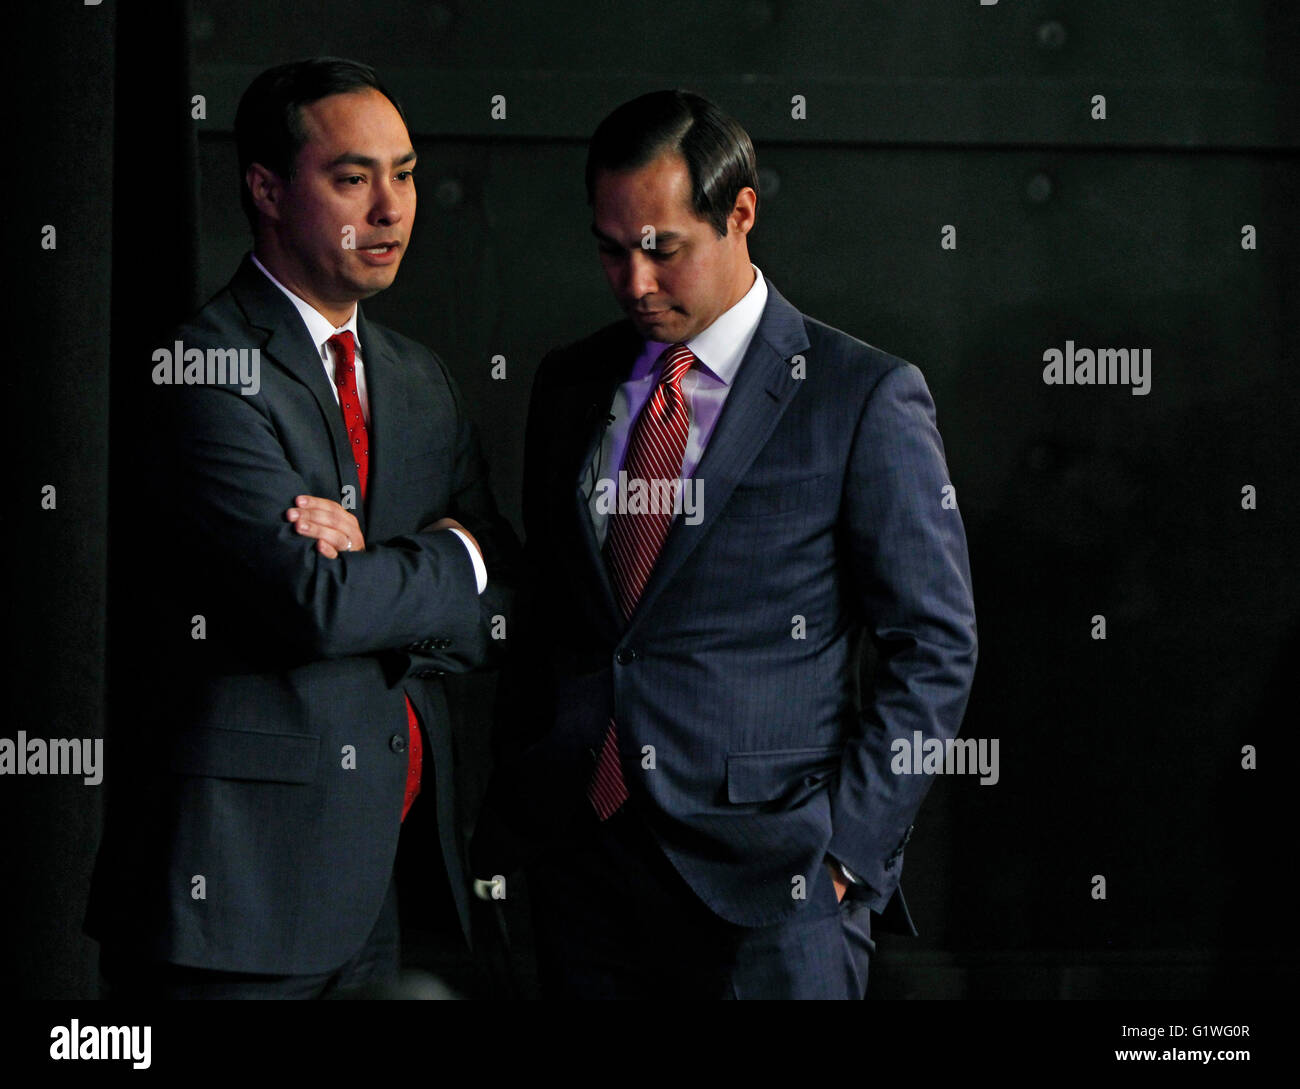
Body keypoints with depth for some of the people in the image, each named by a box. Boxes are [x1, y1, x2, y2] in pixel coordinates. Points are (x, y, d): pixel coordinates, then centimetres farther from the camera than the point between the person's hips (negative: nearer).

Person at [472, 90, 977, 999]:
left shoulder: (866, 400, -3)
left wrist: (847, 847, -9)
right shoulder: (570, 385, 13)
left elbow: (934, 650, -3)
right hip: (582, 871, 4)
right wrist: (509, 820, 9)